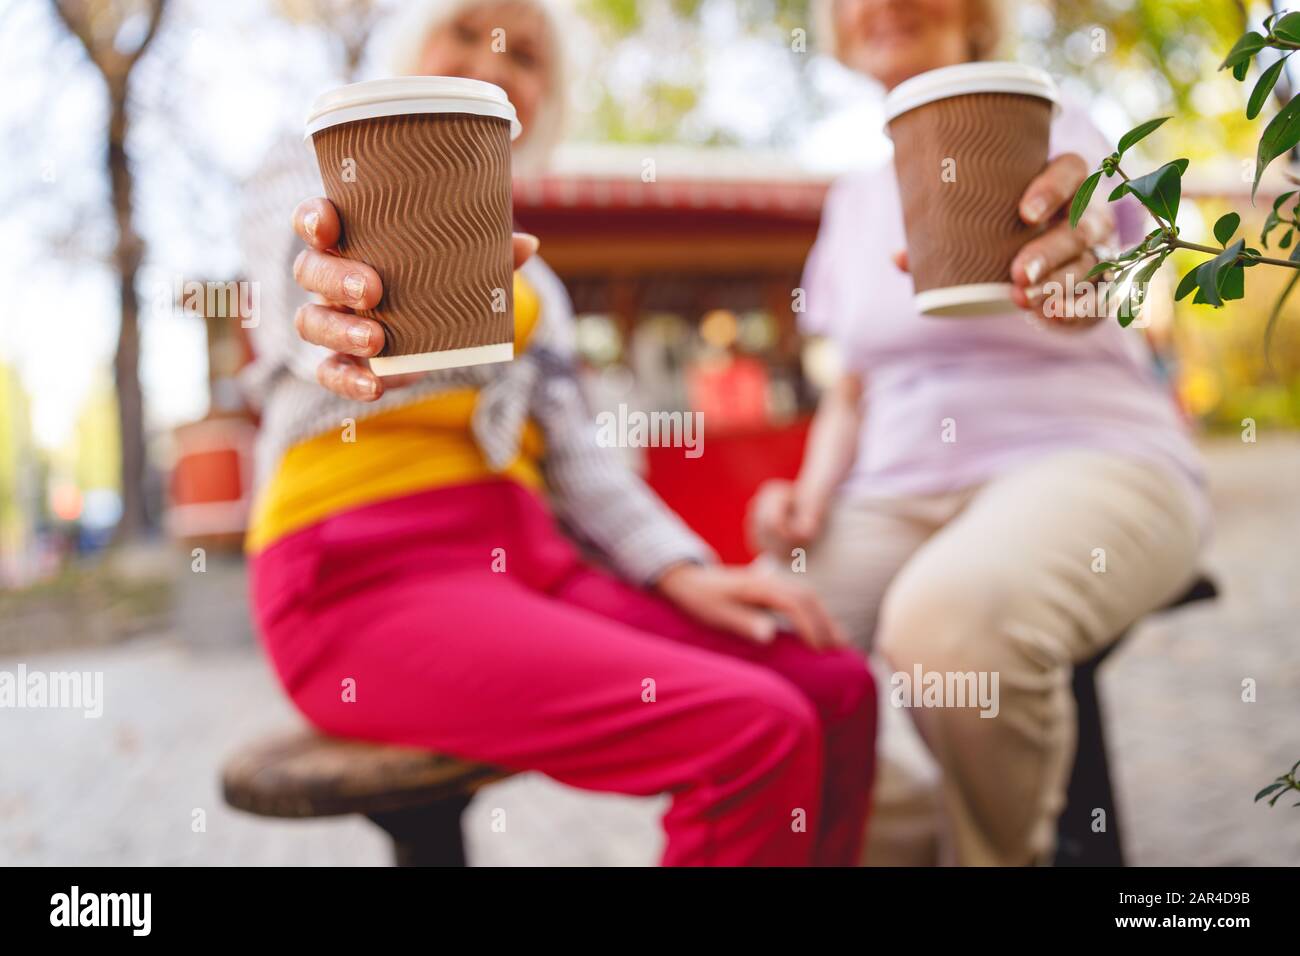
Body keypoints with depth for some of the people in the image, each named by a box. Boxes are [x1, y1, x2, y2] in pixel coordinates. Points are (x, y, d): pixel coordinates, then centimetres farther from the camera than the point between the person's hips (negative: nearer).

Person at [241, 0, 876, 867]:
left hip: (524, 555, 7)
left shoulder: (527, 272, 23)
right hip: (368, 569, -6)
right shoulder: (309, 180, 5)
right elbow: (319, 309, -20)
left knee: (836, 686, -9)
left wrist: (683, 572, 0)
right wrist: (372, 314, -44)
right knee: (755, 734, -25)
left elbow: (572, 451, 16)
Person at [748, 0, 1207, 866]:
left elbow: (1095, 275, -20)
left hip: (1089, 460, -4)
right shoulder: (855, 199, 17)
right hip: (900, 491, 4)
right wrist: (812, 495, 0)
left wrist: (1078, 270, -45)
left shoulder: (1054, 132, 3)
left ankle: (1006, 852, -7)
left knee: (950, 621, -37)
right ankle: (912, 836, 2)